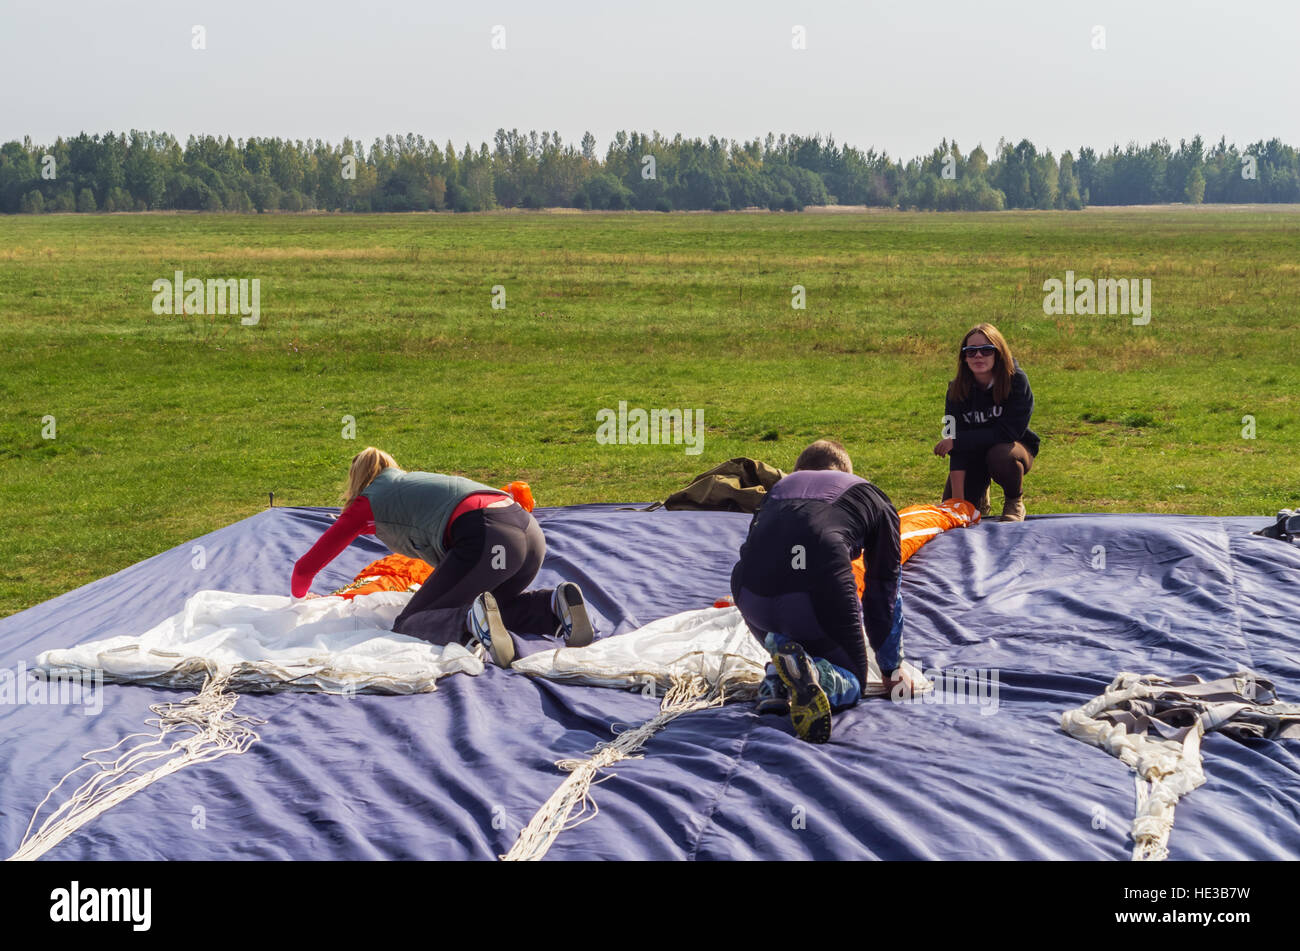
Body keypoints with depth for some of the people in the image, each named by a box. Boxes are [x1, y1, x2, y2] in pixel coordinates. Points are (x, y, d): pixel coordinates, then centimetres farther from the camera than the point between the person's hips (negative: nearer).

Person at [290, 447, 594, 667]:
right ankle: (556, 603, 2)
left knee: (406, 626, 3)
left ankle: (472, 619, -28)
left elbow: (306, 567, 22)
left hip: (485, 539, -7)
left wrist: (300, 596, 43)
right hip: (530, 529, 7)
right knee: (500, 603, 33)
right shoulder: (413, 481, 35)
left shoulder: (367, 502, 18)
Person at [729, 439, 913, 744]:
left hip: (750, 594, 4)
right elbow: (883, 593, 30)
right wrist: (893, 670, 41)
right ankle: (813, 674, -17)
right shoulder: (875, 501, 27)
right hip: (821, 591, -4)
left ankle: (777, 683, -1)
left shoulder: (781, 486, 35)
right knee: (851, 682, 18)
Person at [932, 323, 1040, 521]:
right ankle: (981, 495, 25)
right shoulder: (957, 389, -15)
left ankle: (1015, 501, -6)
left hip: (1011, 447, -3)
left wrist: (956, 441, -25)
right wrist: (957, 497, -28)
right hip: (973, 453, 3)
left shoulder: (1016, 381, -23)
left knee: (1000, 455, -38)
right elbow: (956, 443, -21)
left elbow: (1009, 432, -25)